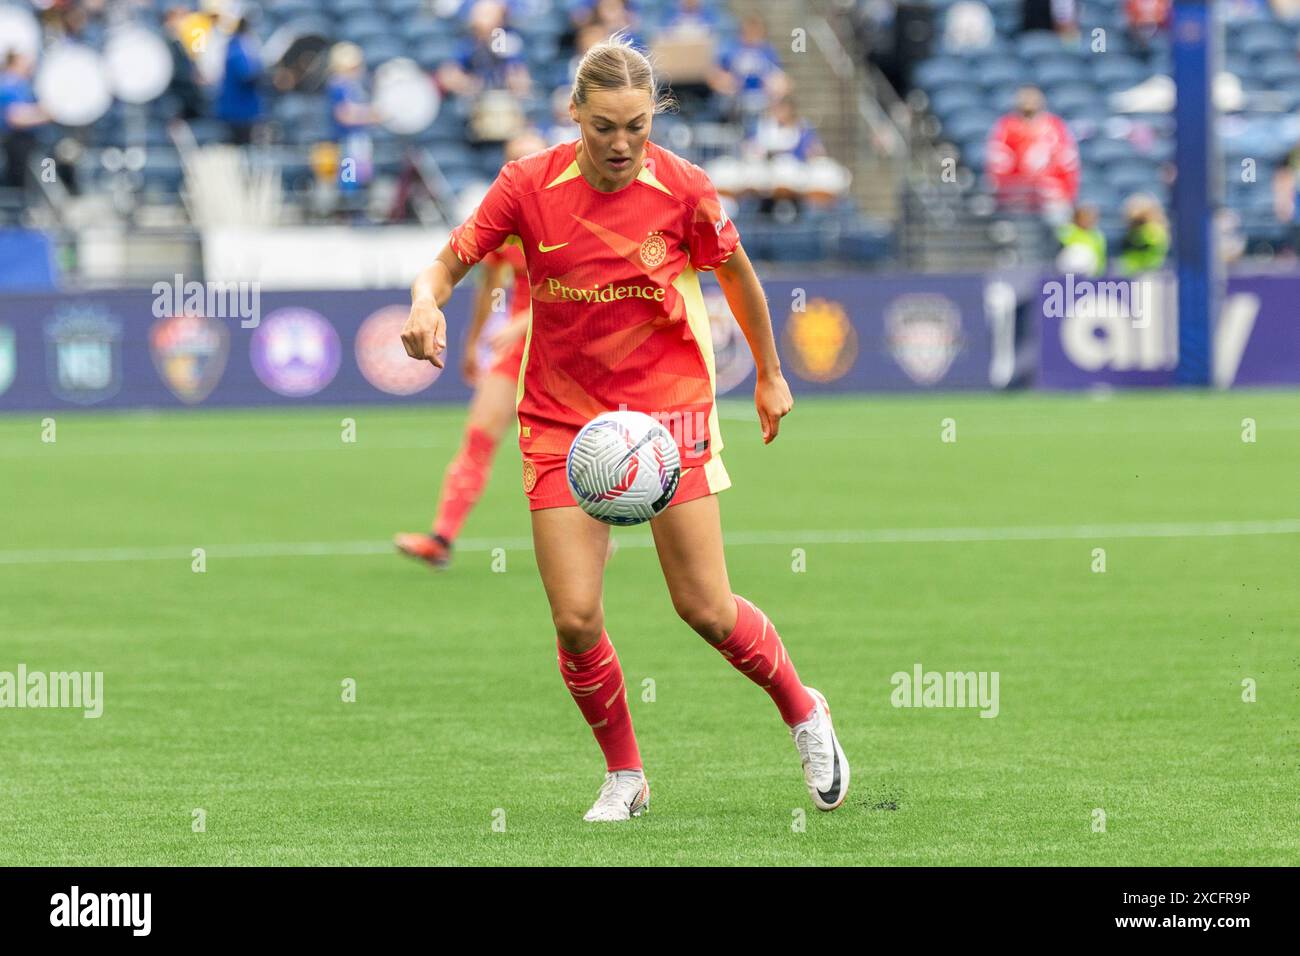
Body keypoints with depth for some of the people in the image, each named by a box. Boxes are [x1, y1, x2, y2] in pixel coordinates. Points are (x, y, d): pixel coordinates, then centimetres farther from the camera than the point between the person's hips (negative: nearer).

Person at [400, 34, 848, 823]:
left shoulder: (682, 189, -9)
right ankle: (625, 778, 13)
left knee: (706, 609, -5)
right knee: (576, 619, -10)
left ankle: (804, 712, 24)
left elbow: (736, 274, 9)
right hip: (562, 420, 1)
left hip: (667, 409, -1)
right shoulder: (530, 184, -8)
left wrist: (770, 375, 19)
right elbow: (450, 262, -1)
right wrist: (427, 303, -24)